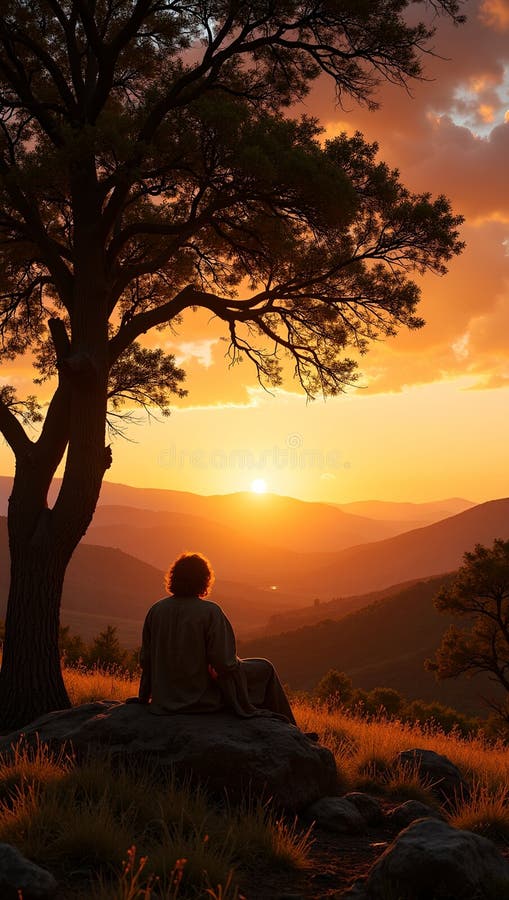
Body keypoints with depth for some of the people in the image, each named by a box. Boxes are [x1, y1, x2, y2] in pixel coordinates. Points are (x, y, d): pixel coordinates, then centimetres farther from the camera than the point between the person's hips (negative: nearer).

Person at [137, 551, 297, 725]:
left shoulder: (155, 610, -5)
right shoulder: (209, 612, -20)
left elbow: (145, 660, 2)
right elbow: (225, 664, -19)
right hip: (203, 701, -6)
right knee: (265, 668, 14)